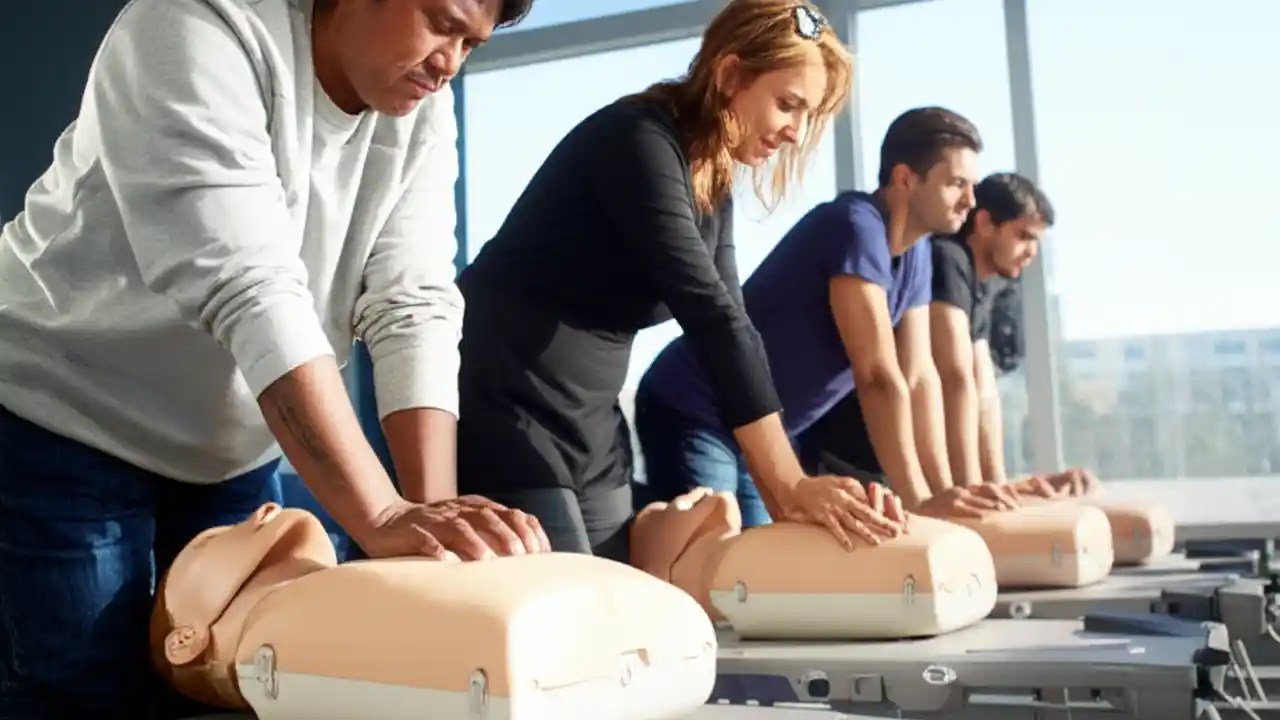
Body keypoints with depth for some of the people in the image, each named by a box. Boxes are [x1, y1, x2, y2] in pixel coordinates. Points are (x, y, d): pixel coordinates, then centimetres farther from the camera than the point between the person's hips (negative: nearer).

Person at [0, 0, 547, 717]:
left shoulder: (421, 108, -5)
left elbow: (414, 306, -15)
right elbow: (247, 286, -36)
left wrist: (434, 509, -30)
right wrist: (381, 516, -42)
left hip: (233, 450, 6)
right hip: (65, 425, -5)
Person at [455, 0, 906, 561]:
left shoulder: (714, 189, 9)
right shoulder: (639, 139, -17)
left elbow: (728, 324, 4)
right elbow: (709, 314, -24)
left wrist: (788, 490, -5)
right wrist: (791, 486, -25)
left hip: (593, 426, 9)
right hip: (504, 409, -8)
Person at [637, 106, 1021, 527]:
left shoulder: (915, 250, 3)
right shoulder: (857, 226, -23)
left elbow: (919, 376, 3)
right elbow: (879, 378, -26)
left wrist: (944, 489, -3)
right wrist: (916, 500, -25)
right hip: (695, 415, -8)